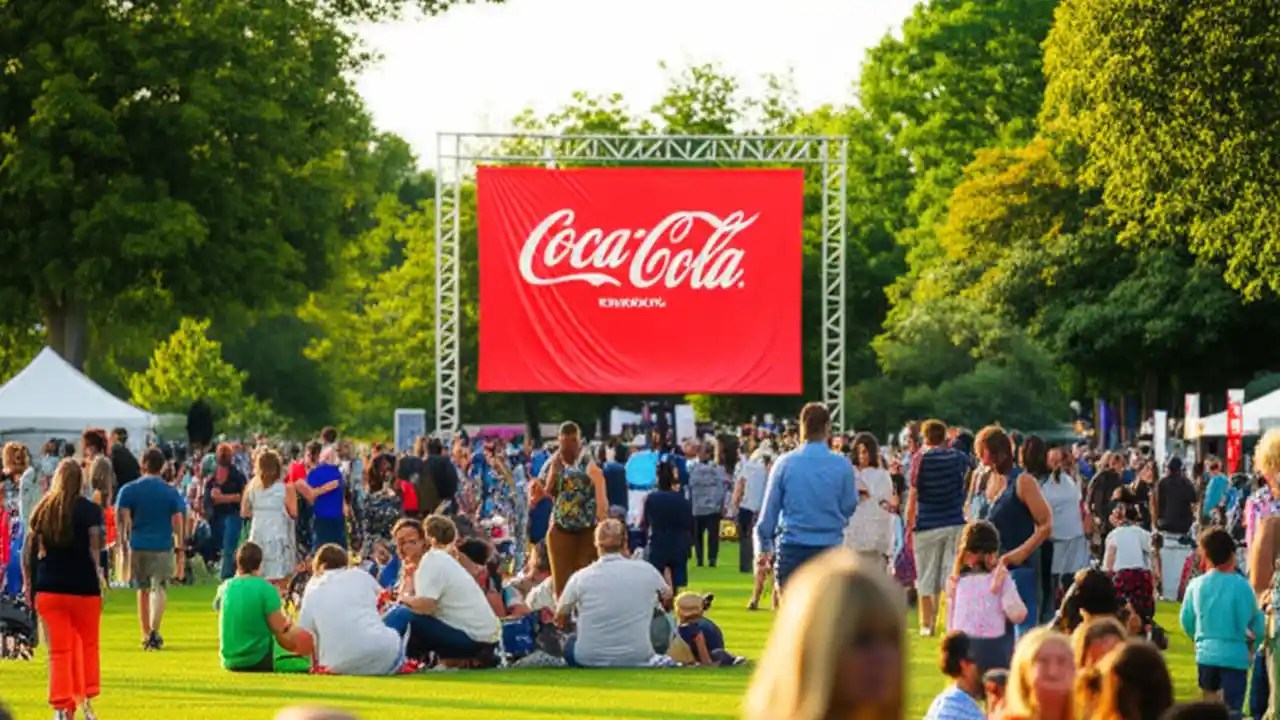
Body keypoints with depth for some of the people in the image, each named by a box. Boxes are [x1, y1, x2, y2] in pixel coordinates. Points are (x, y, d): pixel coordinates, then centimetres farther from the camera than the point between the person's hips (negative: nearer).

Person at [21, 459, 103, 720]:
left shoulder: (42, 509, 6)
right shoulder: (90, 510, -5)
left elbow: (29, 550, 6)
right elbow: (94, 551, -11)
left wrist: (29, 584, 12)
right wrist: (100, 583, -7)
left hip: (48, 588, 3)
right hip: (83, 588, -3)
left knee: (59, 650, 6)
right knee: (88, 644, 15)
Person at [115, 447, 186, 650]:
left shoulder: (128, 490, 1)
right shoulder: (171, 492, 2)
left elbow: (122, 519, -7)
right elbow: (178, 523, -1)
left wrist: (123, 546, -5)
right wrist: (180, 553, 2)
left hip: (138, 546, 1)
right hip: (163, 547, -1)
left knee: (143, 590, 16)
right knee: (159, 588, -2)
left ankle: (146, 636, 23)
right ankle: (154, 631, -23)